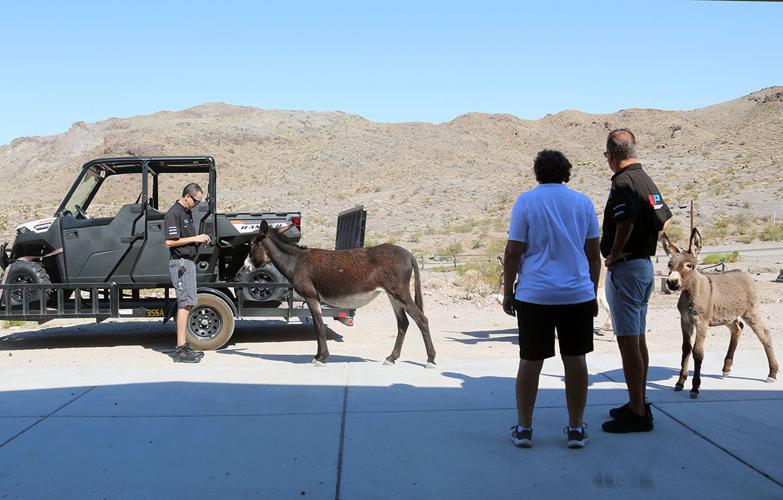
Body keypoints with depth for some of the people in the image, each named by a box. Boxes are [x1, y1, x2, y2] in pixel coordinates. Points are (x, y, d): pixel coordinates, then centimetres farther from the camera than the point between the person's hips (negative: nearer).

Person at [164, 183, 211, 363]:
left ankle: (184, 346, 17)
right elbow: (170, 242, -19)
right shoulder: (174, 213, -13)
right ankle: (180, 350, -15)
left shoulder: (188, 213, 17)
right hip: (180, 263, -10)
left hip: (189, 262, 10)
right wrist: (194, 239, -16)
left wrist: (200, 239, 9)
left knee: (186, 304, 12)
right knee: (185, 303, -14)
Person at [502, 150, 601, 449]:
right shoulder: (583, 203, 6)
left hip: (534, 296, -2)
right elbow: (593, 254, 9)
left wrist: (507, 293, 3)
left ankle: (524, 428, 13)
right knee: (575, 359, 8)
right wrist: (593, 293, 17)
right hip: (578, 295, 2)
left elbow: (513, 253, -5)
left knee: (530, 361, 5)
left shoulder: (526, 202, -1)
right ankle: (576, 429, 14)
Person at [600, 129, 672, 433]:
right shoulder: (646, 180, 13)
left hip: (625, 268, -10)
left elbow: (625, 221, -33)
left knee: (627, 341, -6)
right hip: (645, 263, 10)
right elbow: (665, 219, 25)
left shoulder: (623, 182, -17)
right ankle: (639, 404, 26)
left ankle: (637, 414, -3)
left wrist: (614, 254, -19)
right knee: (638, 339, 16)